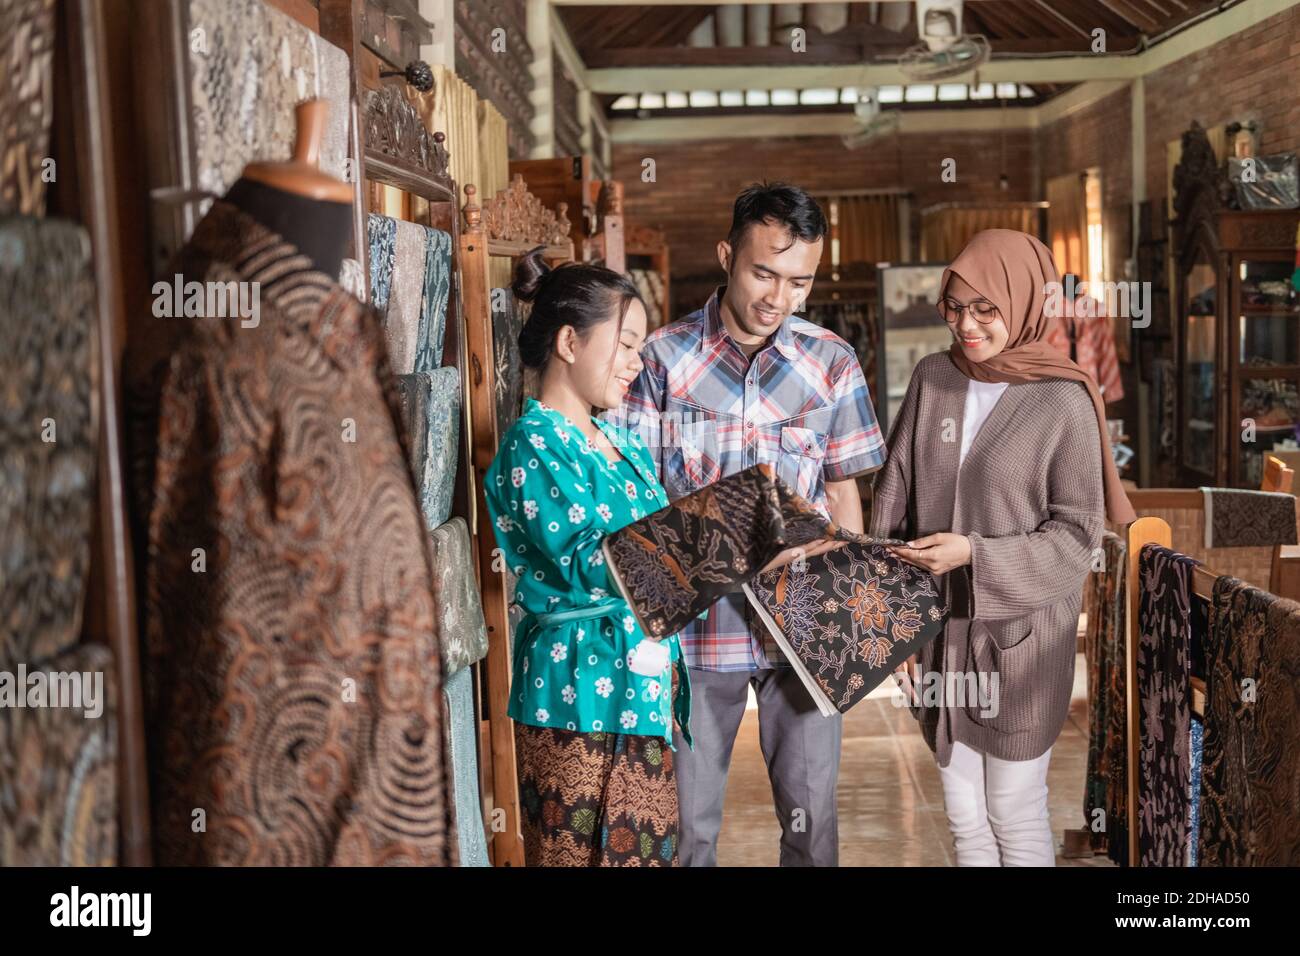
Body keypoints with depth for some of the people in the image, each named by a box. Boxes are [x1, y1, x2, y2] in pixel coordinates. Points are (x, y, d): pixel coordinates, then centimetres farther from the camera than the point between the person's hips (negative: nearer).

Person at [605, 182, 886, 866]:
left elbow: (843, 491, 9)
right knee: (689, 820, 10)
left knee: (811, 815, 9)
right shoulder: (663, 356, -4)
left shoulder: (832, 363, 2)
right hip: (696, 624, -1)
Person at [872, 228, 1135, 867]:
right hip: (939, 628, 4)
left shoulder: (1064, 401, -11)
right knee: (964, 816, 14)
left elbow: (1076, 534, -10)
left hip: (1020, 632, -4)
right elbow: (892, 498, 4)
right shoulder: (932, 378, 1)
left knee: (1014, 814, 7)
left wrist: (975, 554, -22)